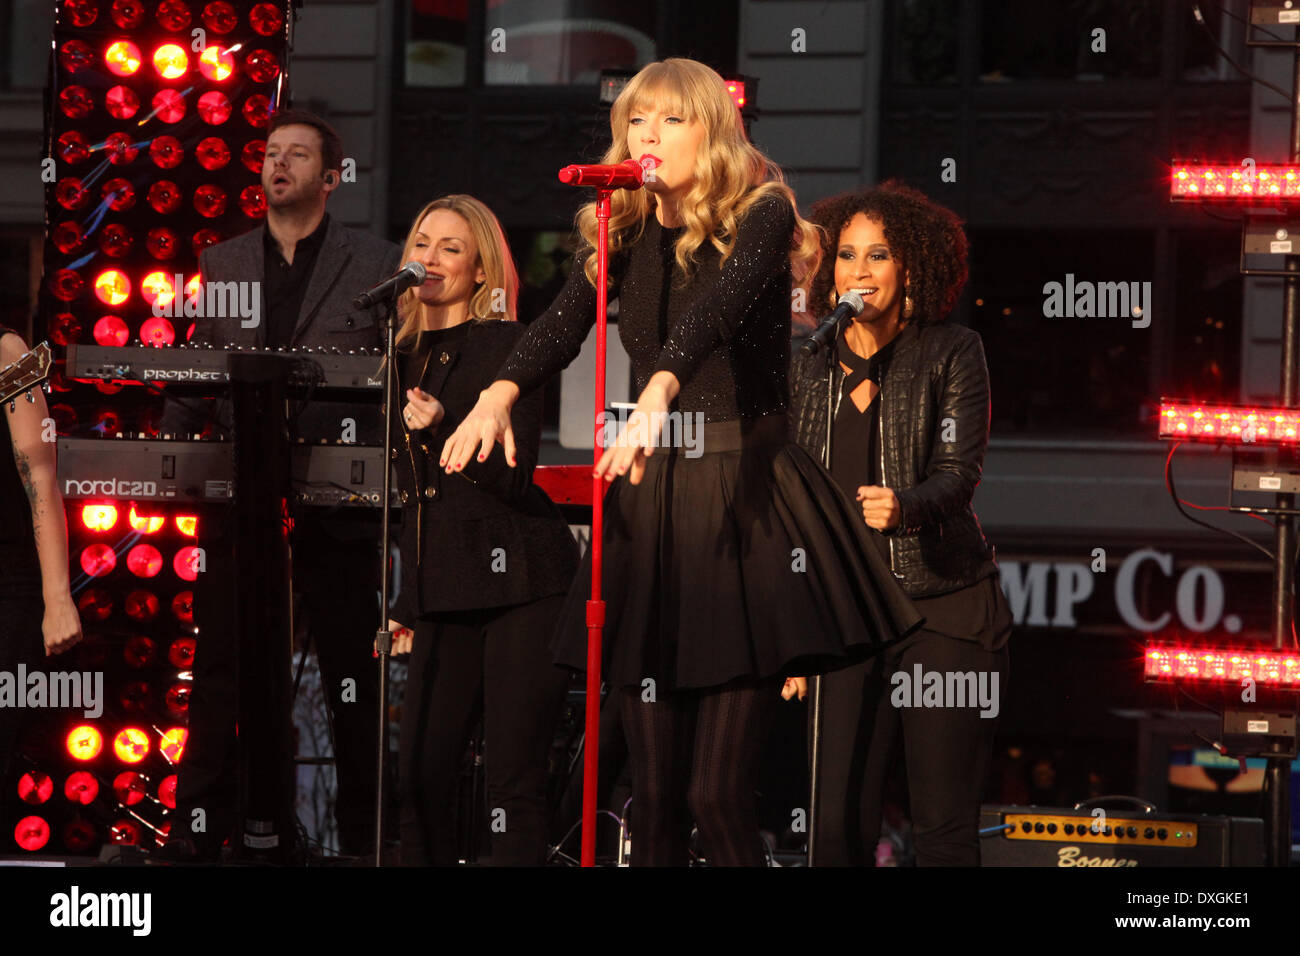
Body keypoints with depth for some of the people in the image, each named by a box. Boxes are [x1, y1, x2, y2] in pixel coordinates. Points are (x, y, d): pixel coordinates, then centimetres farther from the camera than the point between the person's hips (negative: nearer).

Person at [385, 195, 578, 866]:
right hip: (446, 595, 6)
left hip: (519, 583, -6)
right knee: (417, 781, -1)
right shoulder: (406, 356, 16)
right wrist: (407, 604, 20)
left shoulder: (505, 345, -3)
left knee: (514, 779, -8)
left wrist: (445, 428, -24)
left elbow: (513, 478, -10)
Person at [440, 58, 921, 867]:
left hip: (745, 499, -5)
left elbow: (719, 306, -26)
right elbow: (562, 326, -8)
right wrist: (500, 395, -29)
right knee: (654, 791, 4)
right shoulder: (621, 237, 10)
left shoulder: (759, 216, -5)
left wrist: (659, 393, -45)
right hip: (649, 497, 5)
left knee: (717, 793, -10)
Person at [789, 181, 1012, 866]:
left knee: (944, 827, -3)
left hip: (943, 609, -3)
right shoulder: (808, 365, 8)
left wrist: (904, 508, -32)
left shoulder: (953, 353, -1)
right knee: (838, 823, -4)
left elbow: (959, 472, -10)